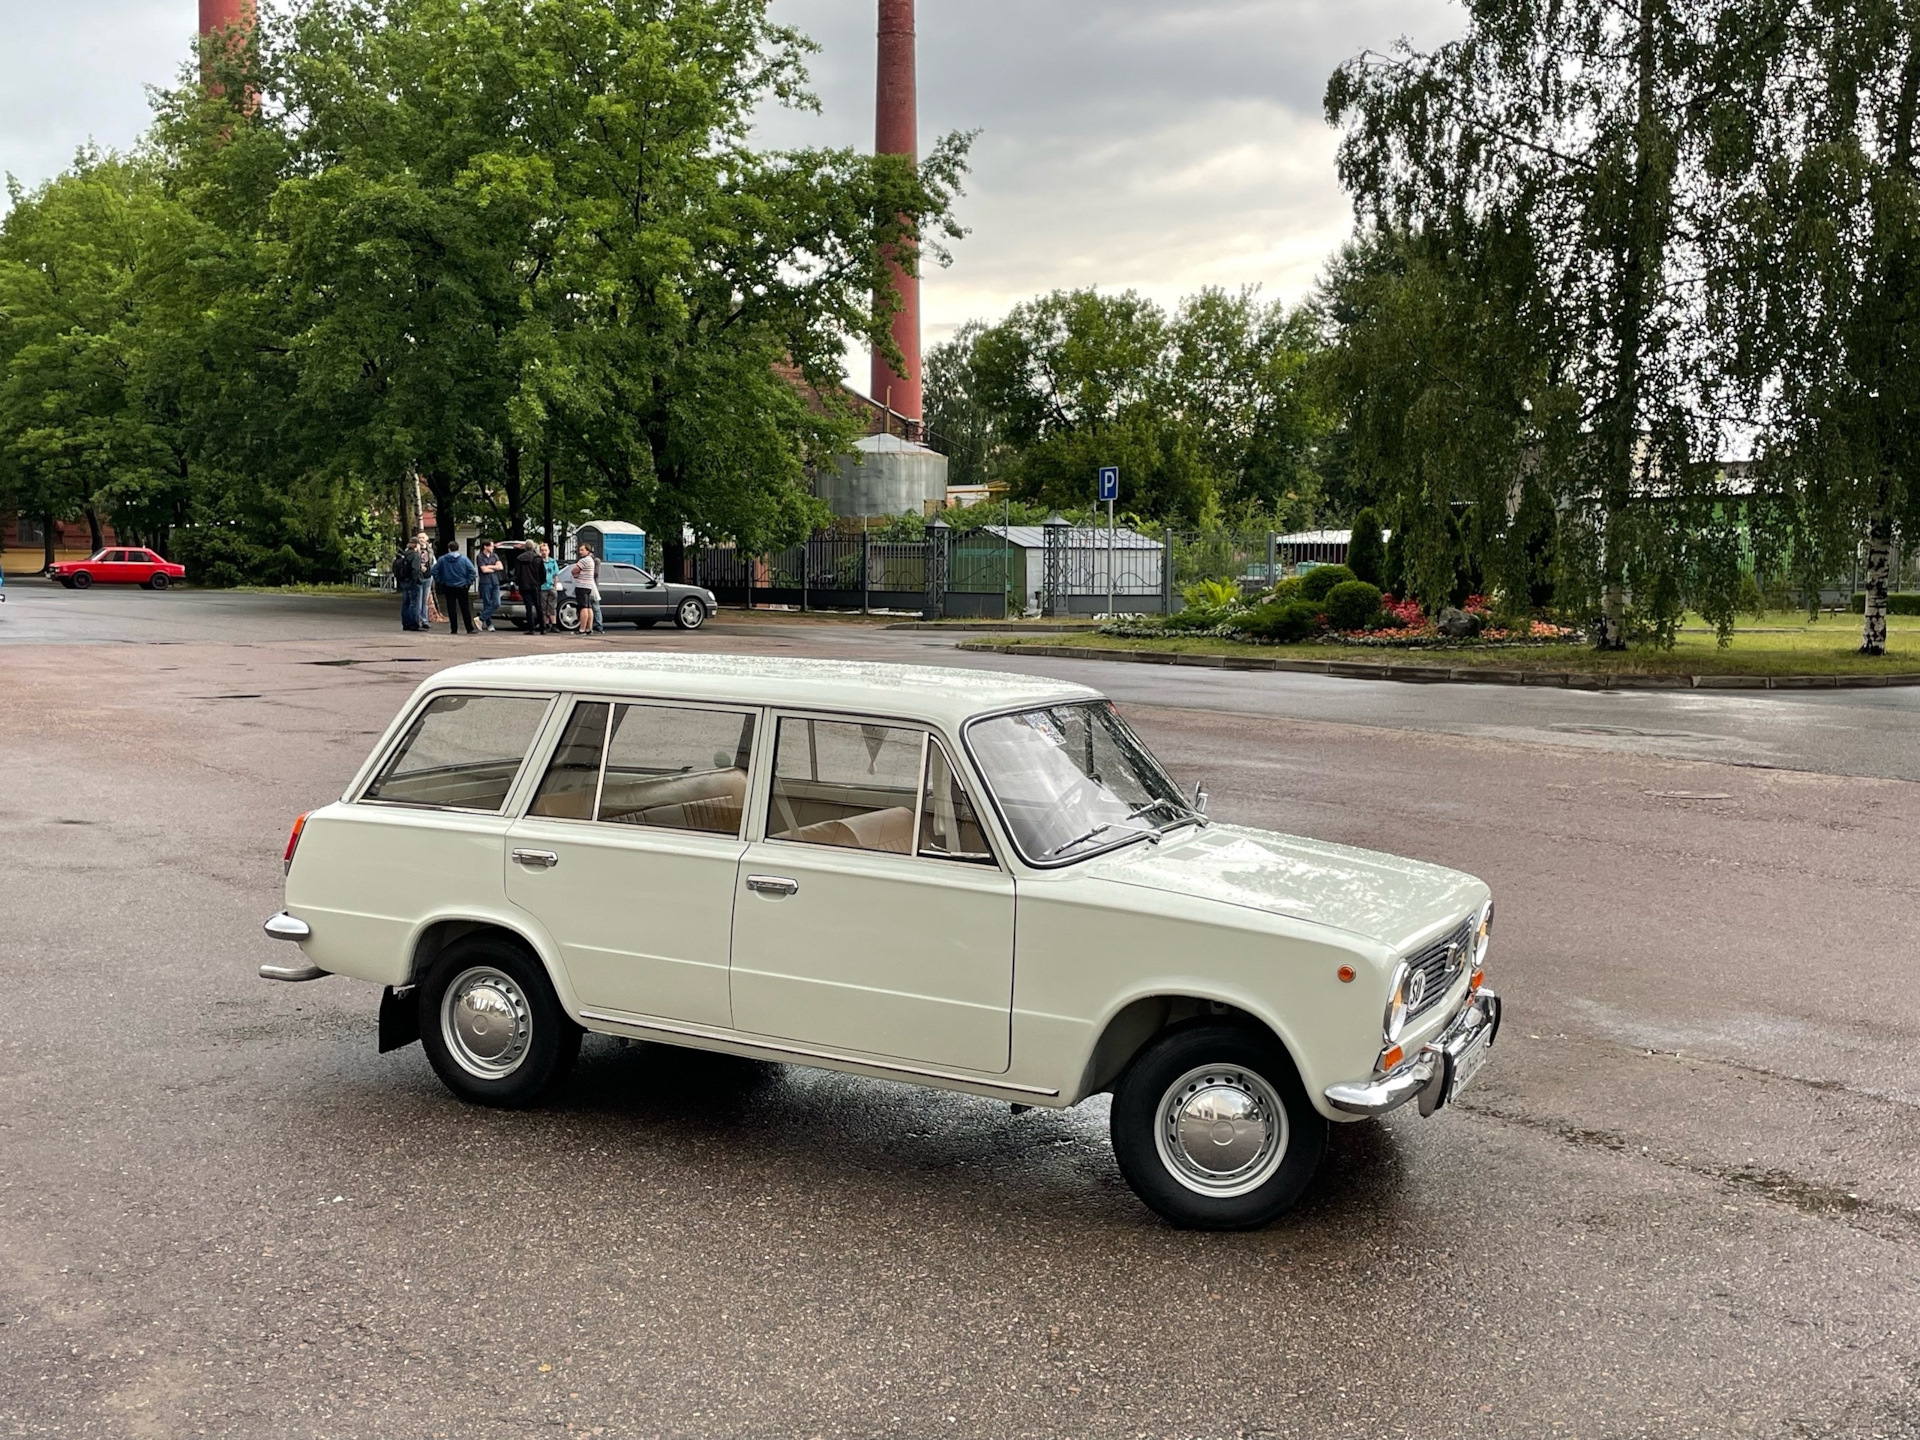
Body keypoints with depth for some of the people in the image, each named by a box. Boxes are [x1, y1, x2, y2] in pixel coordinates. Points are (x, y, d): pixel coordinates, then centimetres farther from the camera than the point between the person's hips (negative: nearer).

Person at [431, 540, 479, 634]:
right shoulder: (464, 559, -5)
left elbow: (434, 571, -4)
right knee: (465, 609, 5)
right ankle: (469, 629, 5)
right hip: (462, 587, 0)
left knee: (451, 609, 4)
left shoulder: (442, 559, -3)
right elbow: (473, 571, -11)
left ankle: (454, 629, 3)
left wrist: (439, 581, 6)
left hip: (448, 588, 0)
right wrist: (468, 582, -2)